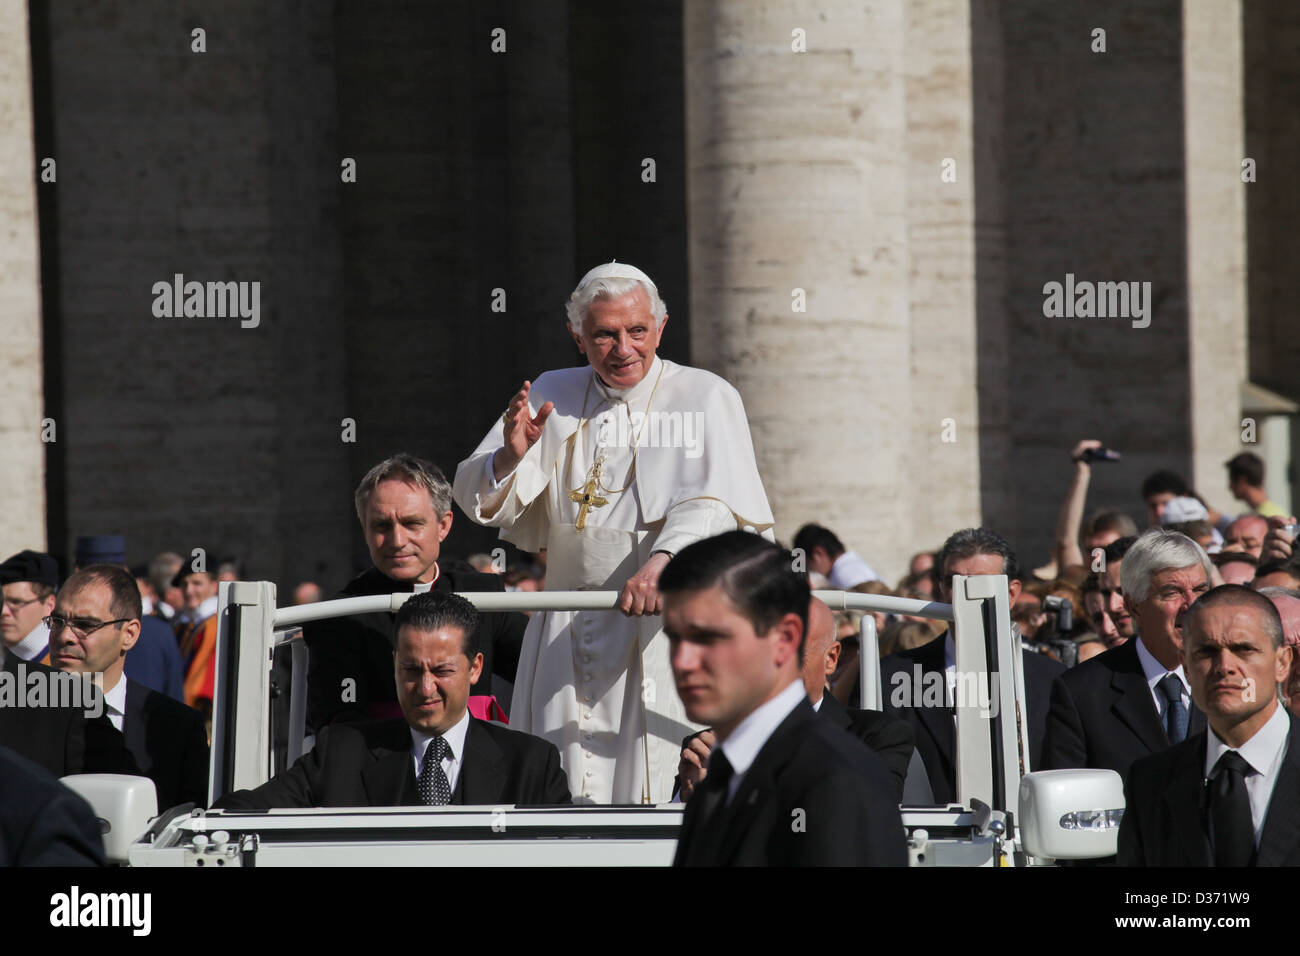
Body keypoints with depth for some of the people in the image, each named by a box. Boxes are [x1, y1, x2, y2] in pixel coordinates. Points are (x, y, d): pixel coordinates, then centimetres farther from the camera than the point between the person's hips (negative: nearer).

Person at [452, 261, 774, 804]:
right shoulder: (551, 397, 12)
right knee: (565, 799, -3)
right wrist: (512, 455, -13)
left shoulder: (706, 398, 1)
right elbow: (482, 502, 10)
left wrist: (665, 560, -33)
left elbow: (714, 501, -14)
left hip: (670, 624, -3)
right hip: (571, 635, 3)